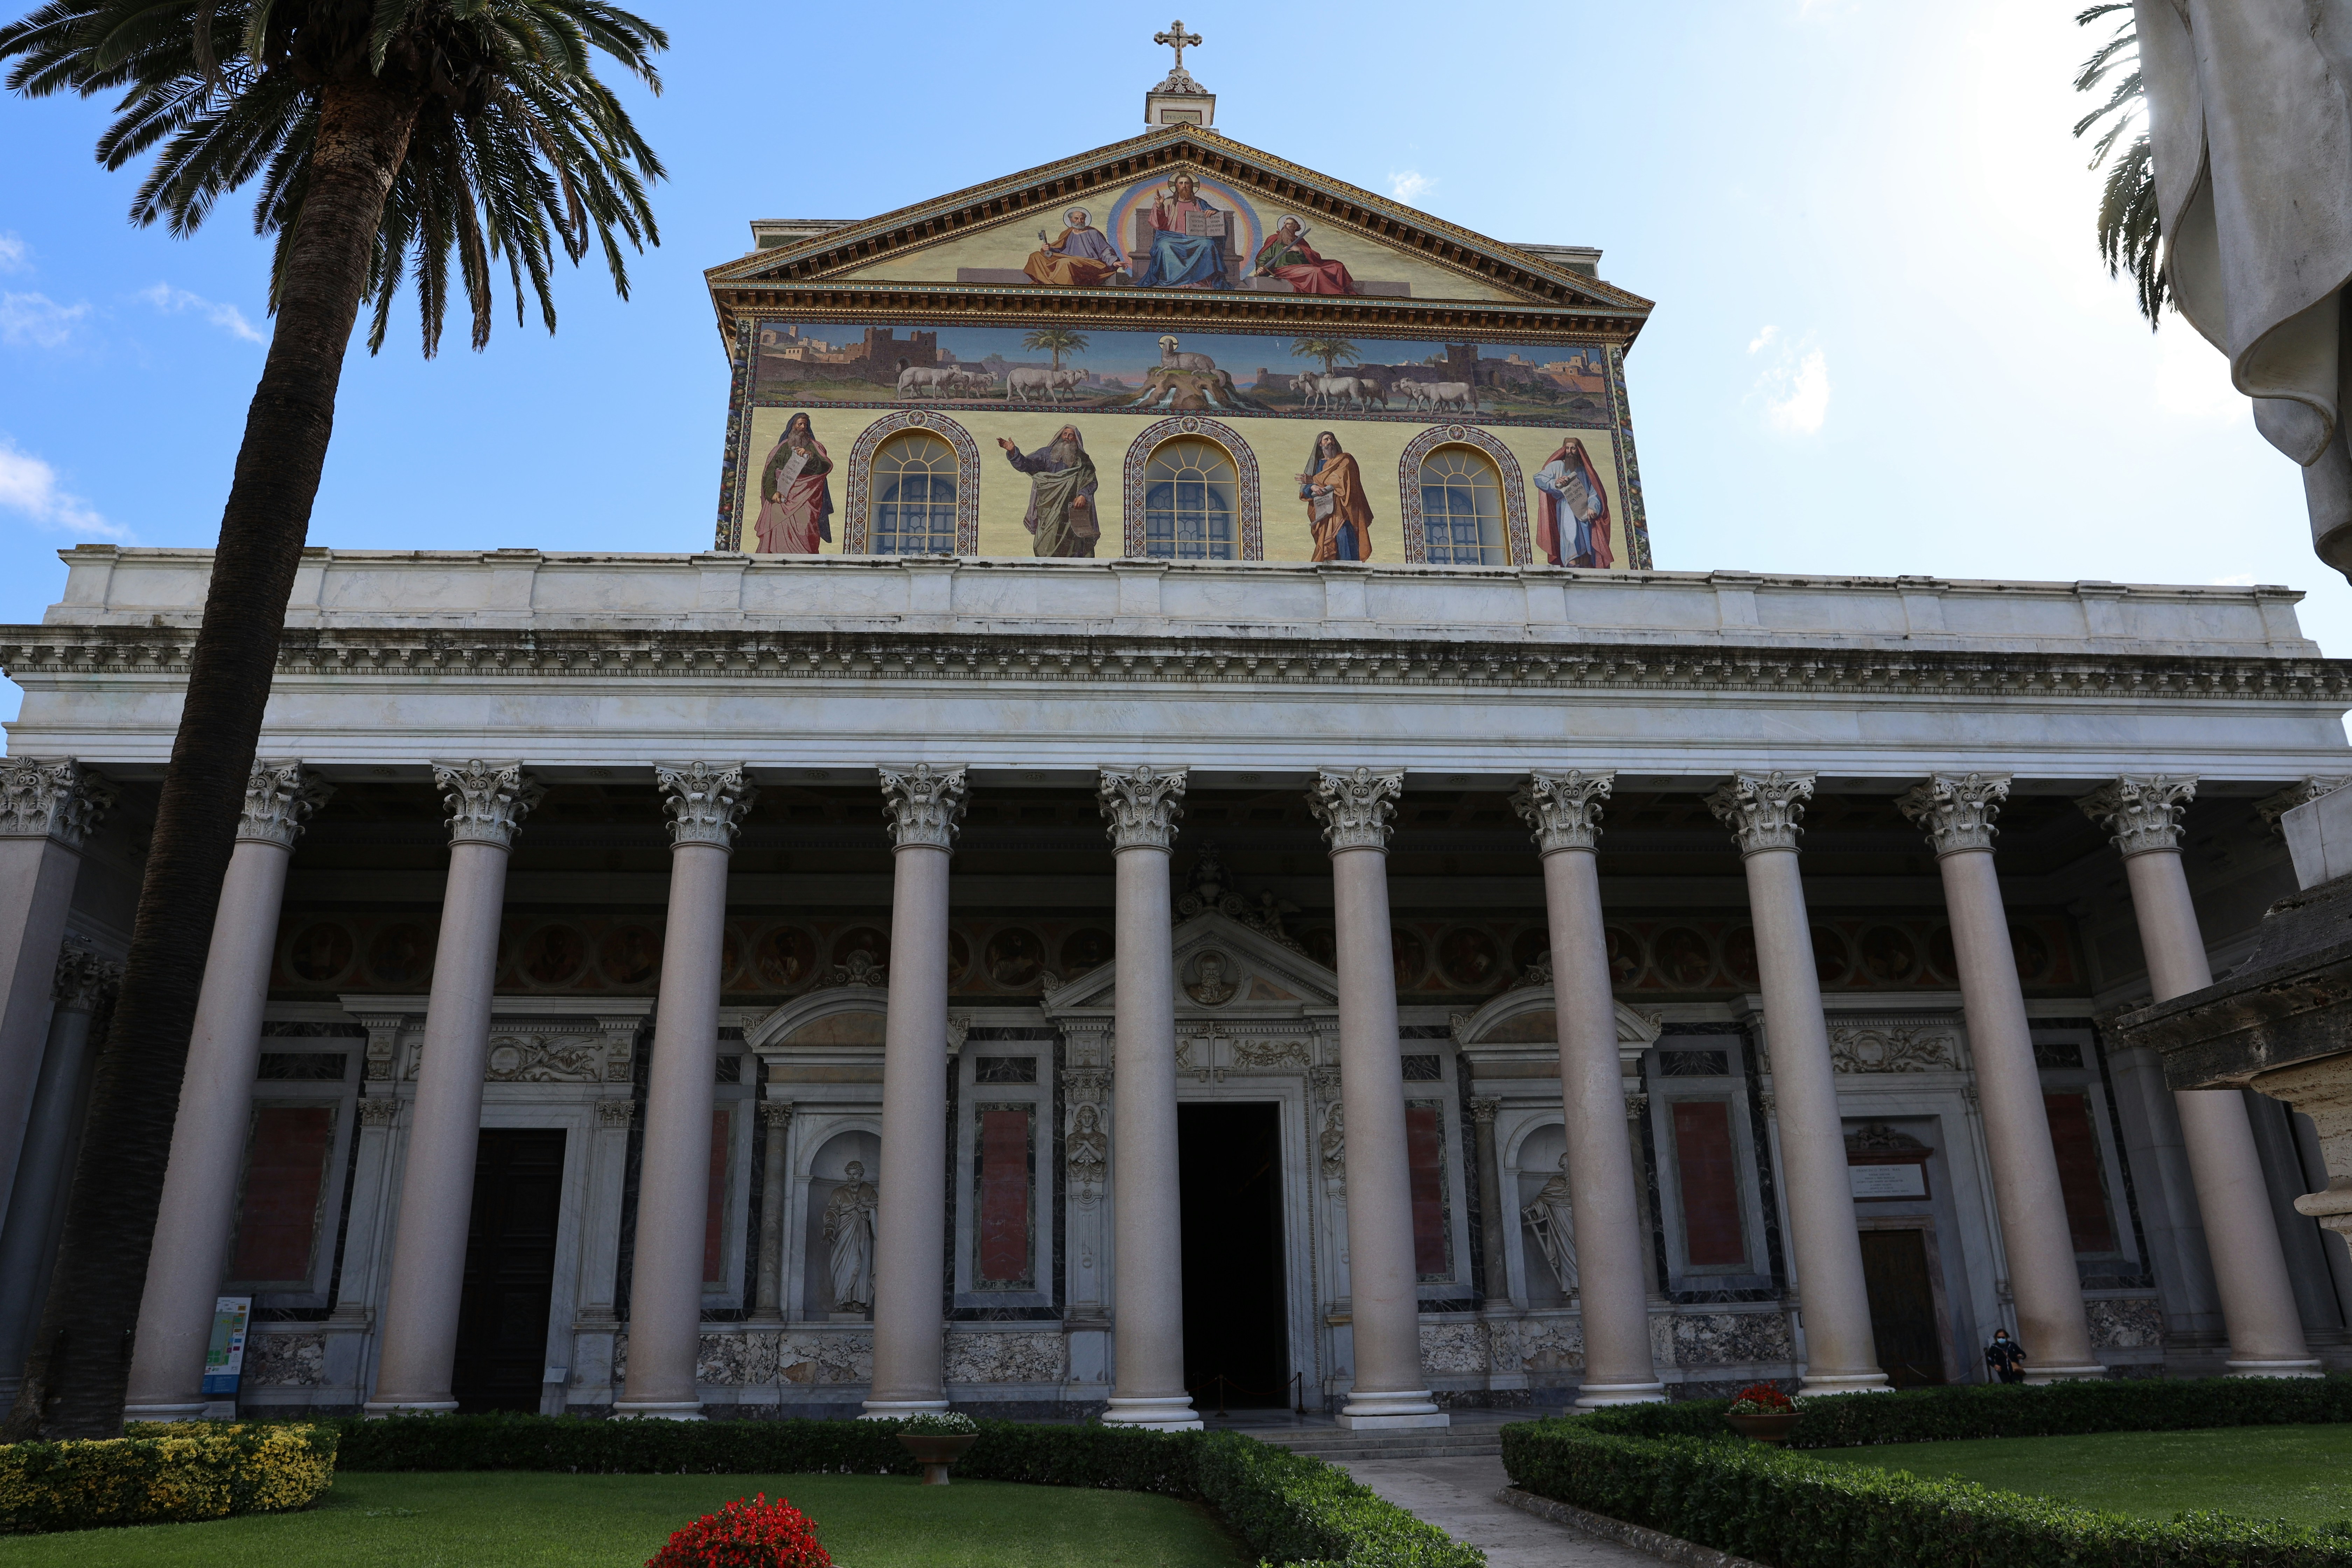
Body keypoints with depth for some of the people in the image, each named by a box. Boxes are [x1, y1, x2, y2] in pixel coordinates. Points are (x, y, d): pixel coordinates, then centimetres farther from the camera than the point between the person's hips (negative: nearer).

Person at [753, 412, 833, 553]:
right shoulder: (781, 449, 19)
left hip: (804, 501, -2)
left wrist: (810, 456, -20)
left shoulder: (814, 447, 15)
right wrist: (773, 492, -11)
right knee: (775, 535, -10)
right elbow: (768, 475, 8)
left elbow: (827, 467, -3)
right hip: (780, 499, 2)